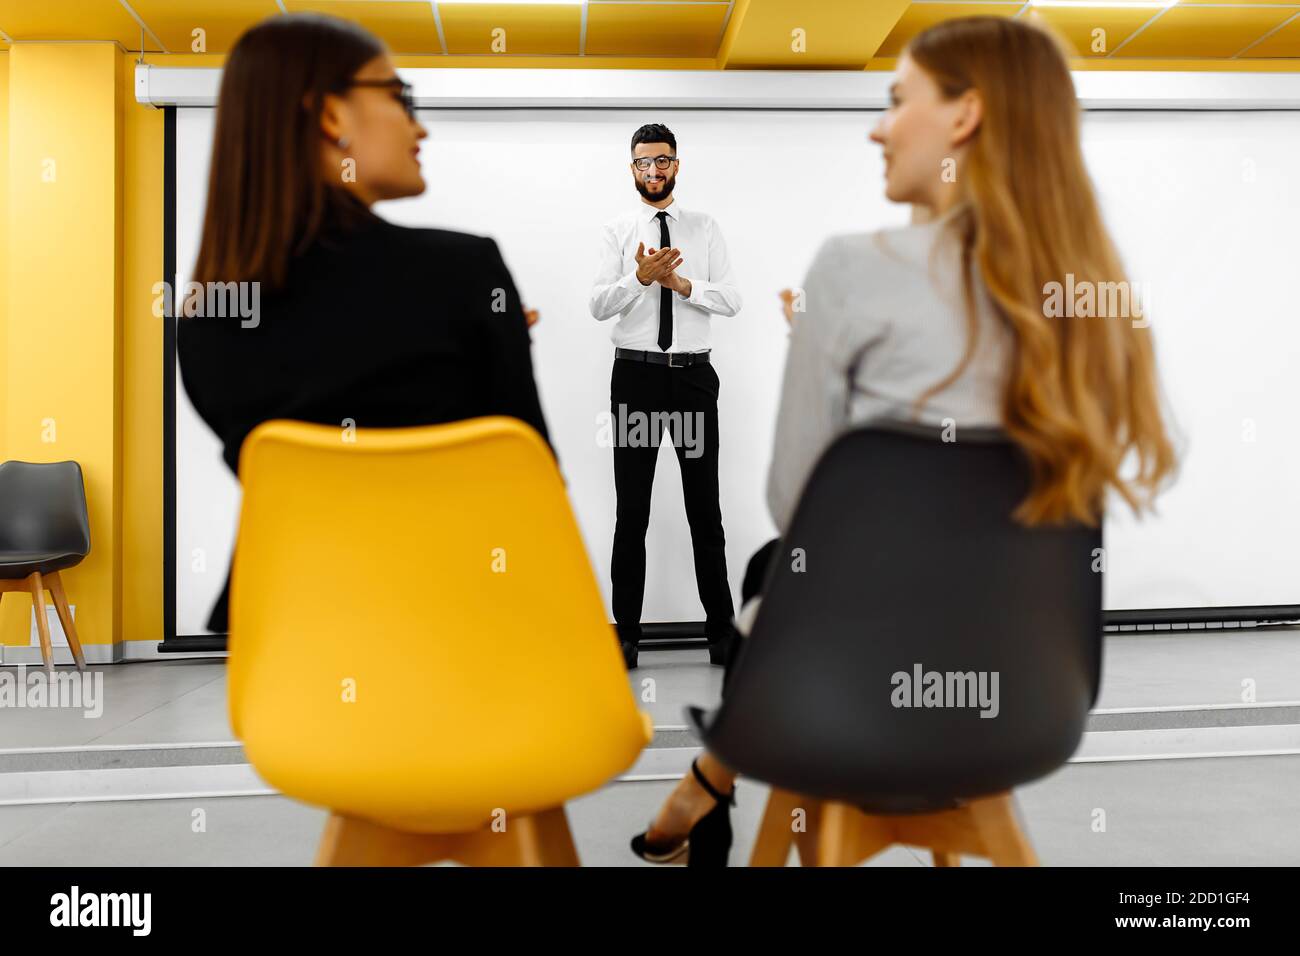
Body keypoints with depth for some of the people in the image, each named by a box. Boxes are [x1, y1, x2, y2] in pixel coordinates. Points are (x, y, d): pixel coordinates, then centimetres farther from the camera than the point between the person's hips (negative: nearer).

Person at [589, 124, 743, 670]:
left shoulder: (705, 229, 8)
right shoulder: (617, 232, 5)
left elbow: (731, 300, -1)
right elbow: (598, 306, -7)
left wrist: (682, 283, -16)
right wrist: (640, 277, -24)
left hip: (693, 376, 1)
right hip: (636, 376, 0)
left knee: (705, 507, 6)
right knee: (631, 510, 4)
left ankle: (721, 629, 17)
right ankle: (626, 632, 14)